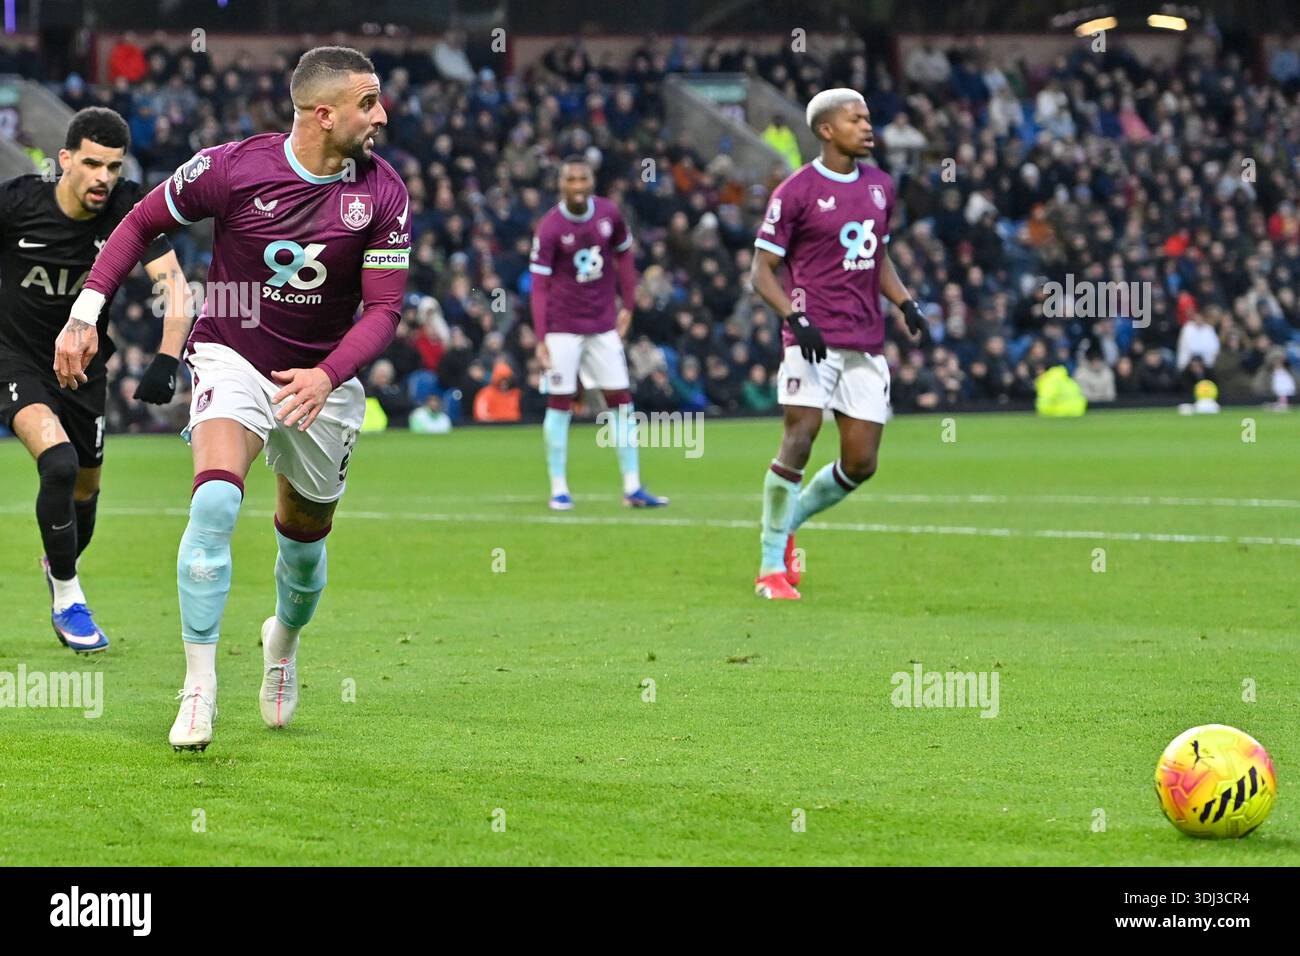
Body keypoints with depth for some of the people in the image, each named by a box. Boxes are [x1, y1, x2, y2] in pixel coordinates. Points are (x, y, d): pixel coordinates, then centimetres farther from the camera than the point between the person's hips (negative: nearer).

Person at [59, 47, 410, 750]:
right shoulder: (232, 168, -16)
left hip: (324, 378, 3)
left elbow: (383, 308, -9)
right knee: (216, 498, -27)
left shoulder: (383, 193, -10)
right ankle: (198, 687, -21)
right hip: (232, 356, -3)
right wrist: (86, 311, -9)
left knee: (305, 532, 12)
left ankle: (284, 639, 48)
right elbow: (142, 223, -2)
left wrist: (327, 376, -26)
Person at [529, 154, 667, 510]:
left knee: (621, 400, 3)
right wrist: (541, 338, -17)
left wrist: (627, 306, 8)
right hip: (563, 326, -4)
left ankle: (632, 487, 7)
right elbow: (539, 285, -12)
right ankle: (559, 489, 5)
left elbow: (623, 256, 13)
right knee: (560, 402, -3)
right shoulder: (549, 228, -13)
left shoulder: (609, 214, -2)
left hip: (603, 323, 4)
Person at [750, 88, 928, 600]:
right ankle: (771, 567, -4)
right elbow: (762, 271, -3)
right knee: (799, 439, -14)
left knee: (861, 462, 1)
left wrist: (907, 305, 10)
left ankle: (787, 523, 25)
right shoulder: (796, 191, -6)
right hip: (814, 339, -6)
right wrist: (797, 318, -17)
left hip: (866, 344, 6)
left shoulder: (880, 186, 13)